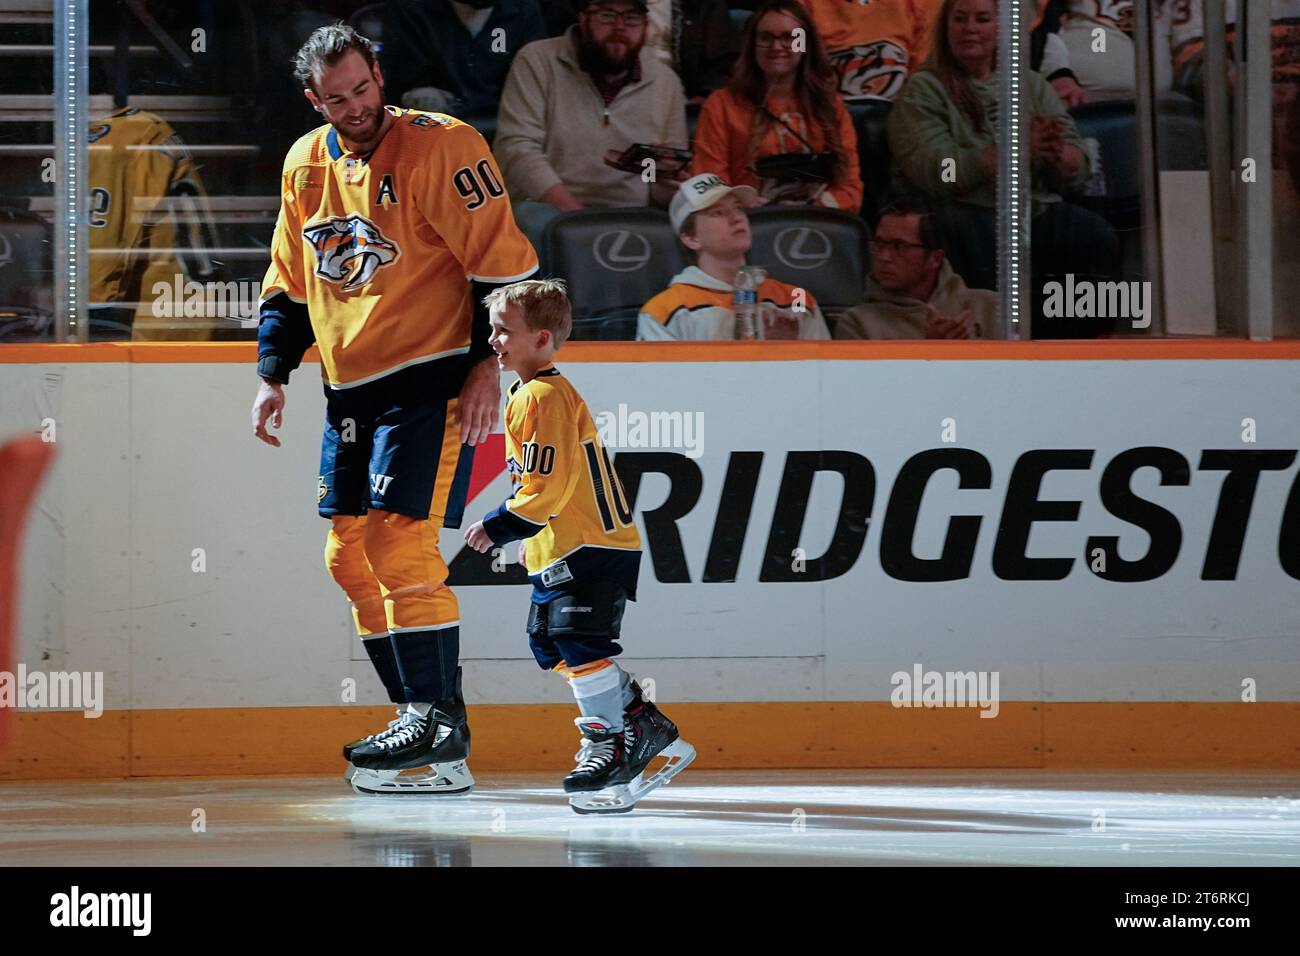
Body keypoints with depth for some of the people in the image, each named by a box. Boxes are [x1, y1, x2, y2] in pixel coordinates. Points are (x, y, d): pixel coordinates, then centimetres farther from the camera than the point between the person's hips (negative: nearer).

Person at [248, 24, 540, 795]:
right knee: (350, 556, 6)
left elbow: (503, 261, -13)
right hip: (350, 386, 8)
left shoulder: (441, 147, -12)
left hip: (432, 379, -8)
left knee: (397, 540, -17)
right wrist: (274, 374, 12)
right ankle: (428, 724, 12)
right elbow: (290, 283, 20)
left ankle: (440, 725, -13)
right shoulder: (306, 165, 9)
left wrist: (489, 362, -17)